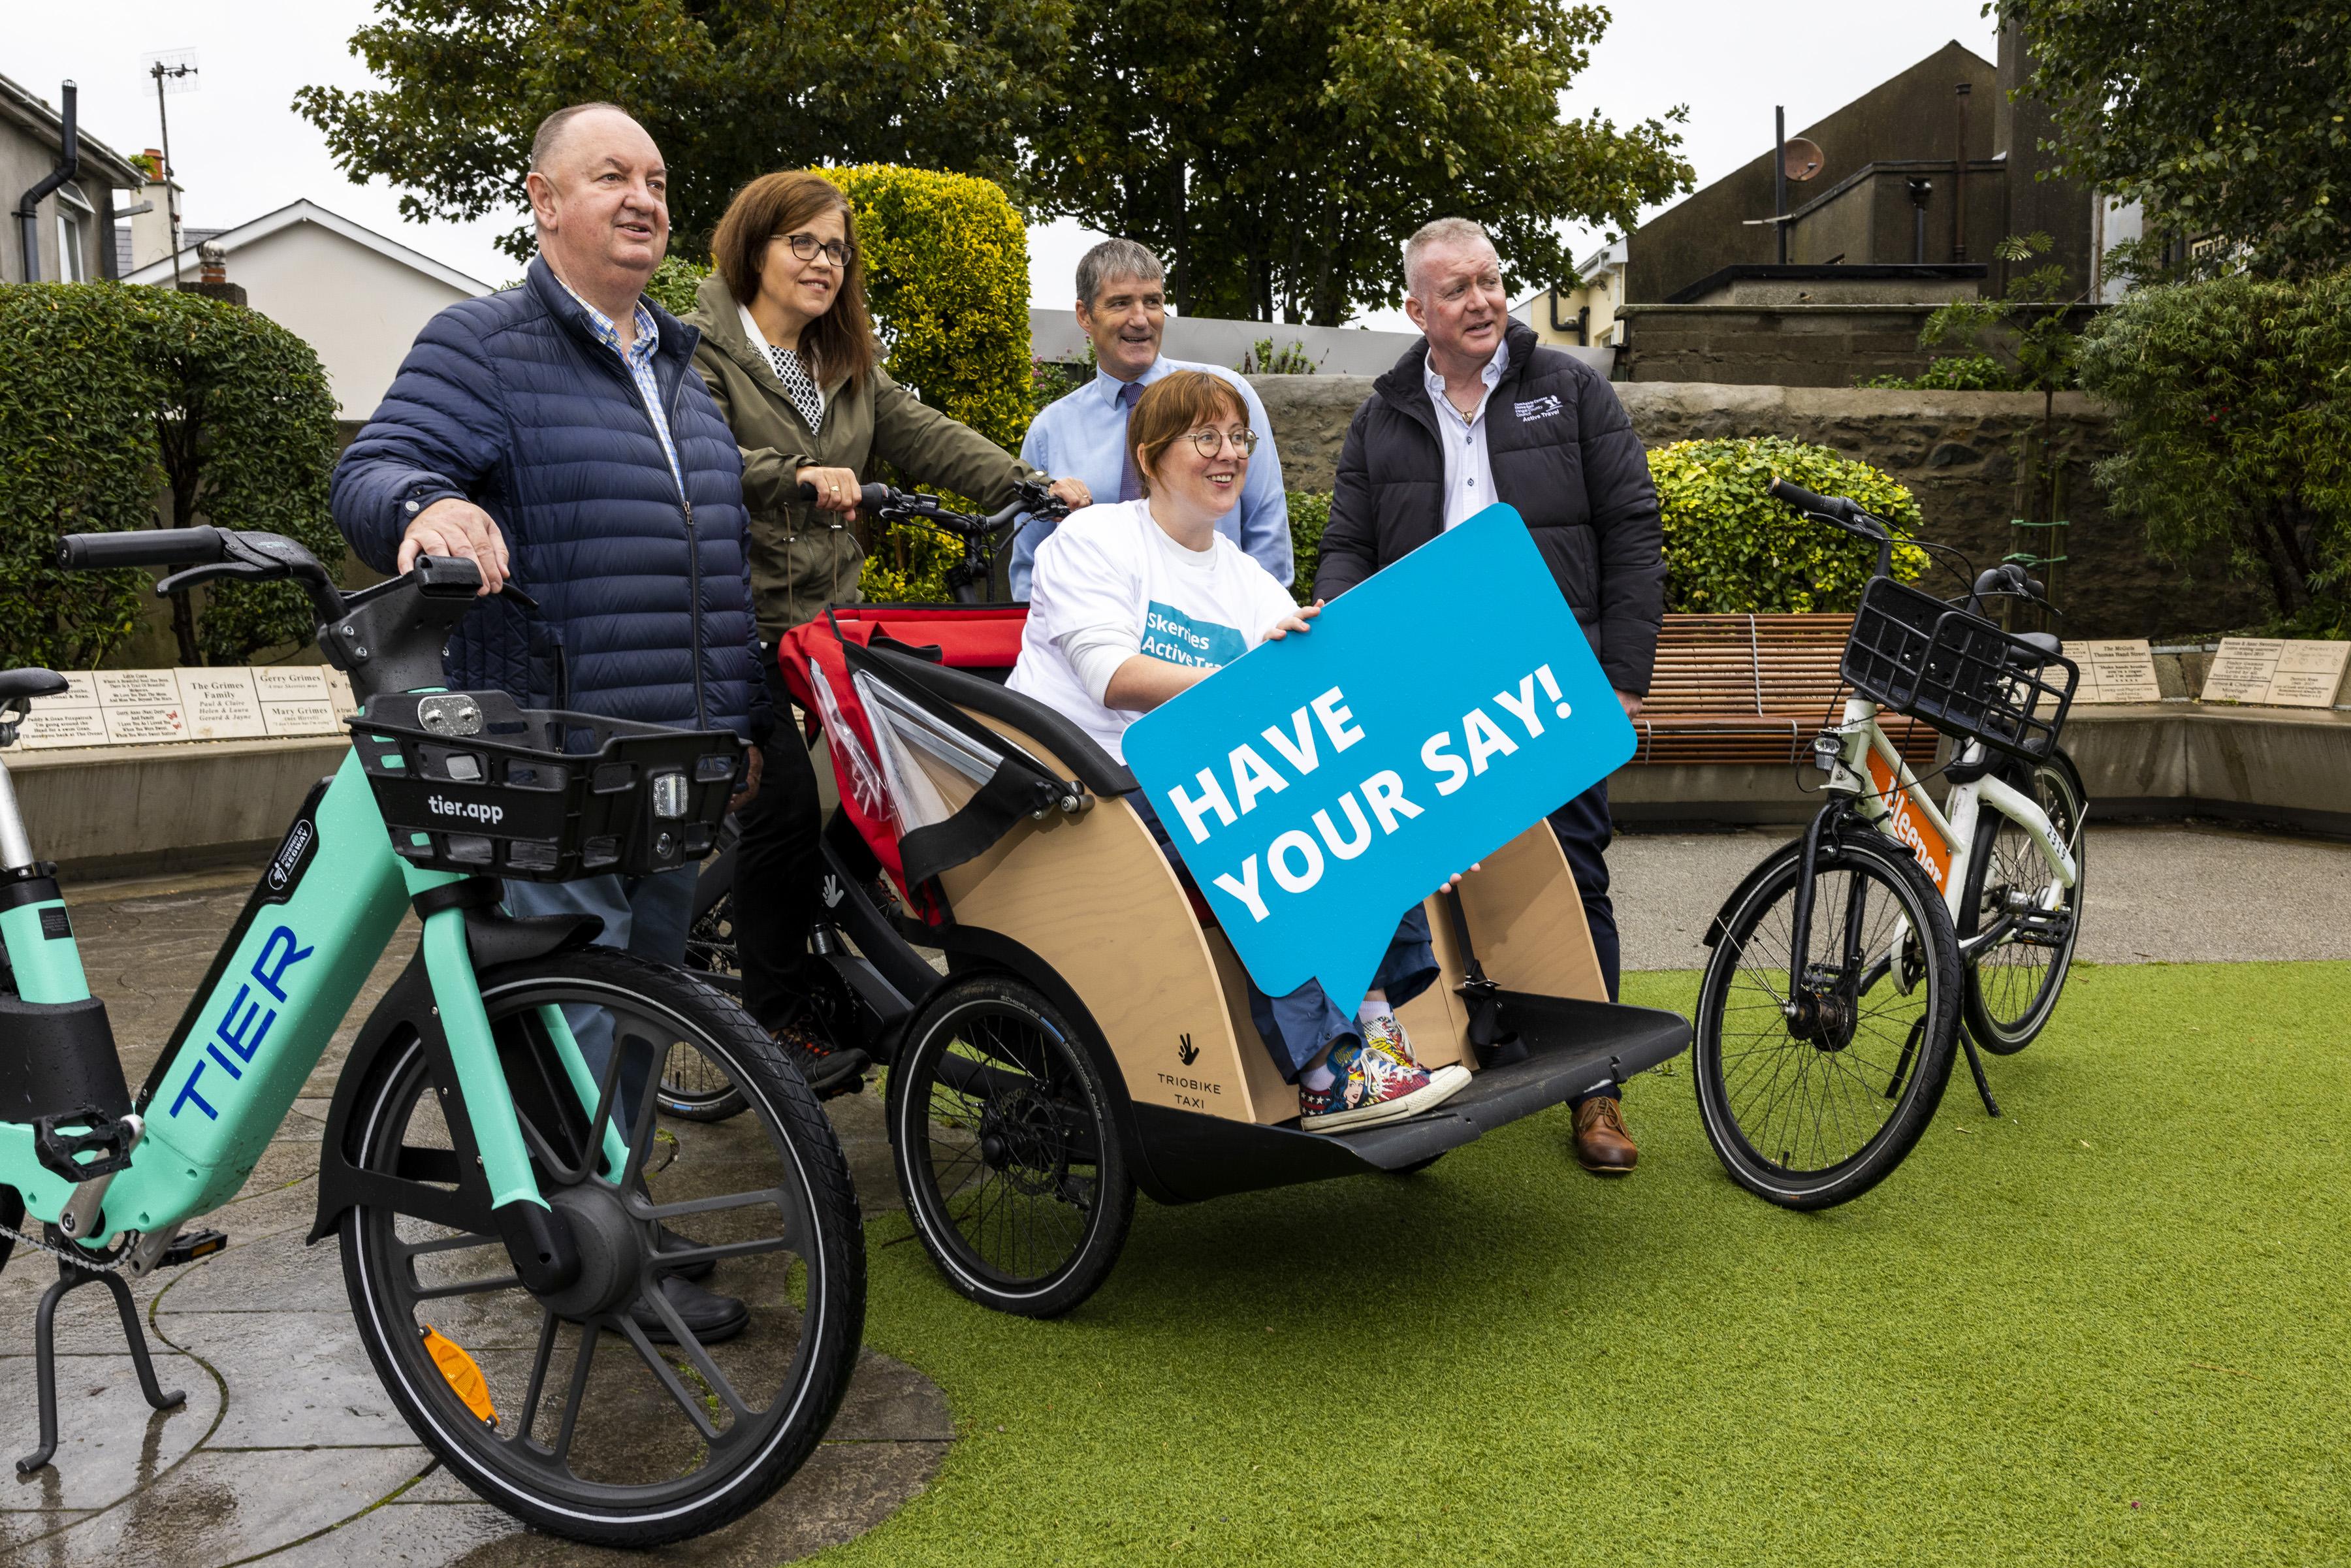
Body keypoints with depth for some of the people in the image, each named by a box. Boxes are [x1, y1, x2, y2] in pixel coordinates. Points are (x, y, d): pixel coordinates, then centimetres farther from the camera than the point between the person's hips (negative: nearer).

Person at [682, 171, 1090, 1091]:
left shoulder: (848, 367, 19)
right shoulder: (701, 350, -3)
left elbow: (923, 435, 8)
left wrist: (1029, 485, -6)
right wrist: (794, 473, -37)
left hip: (827, 618, 7)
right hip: (738, 626, -7)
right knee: (784, 801, -16)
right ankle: (774, 1019, -3)